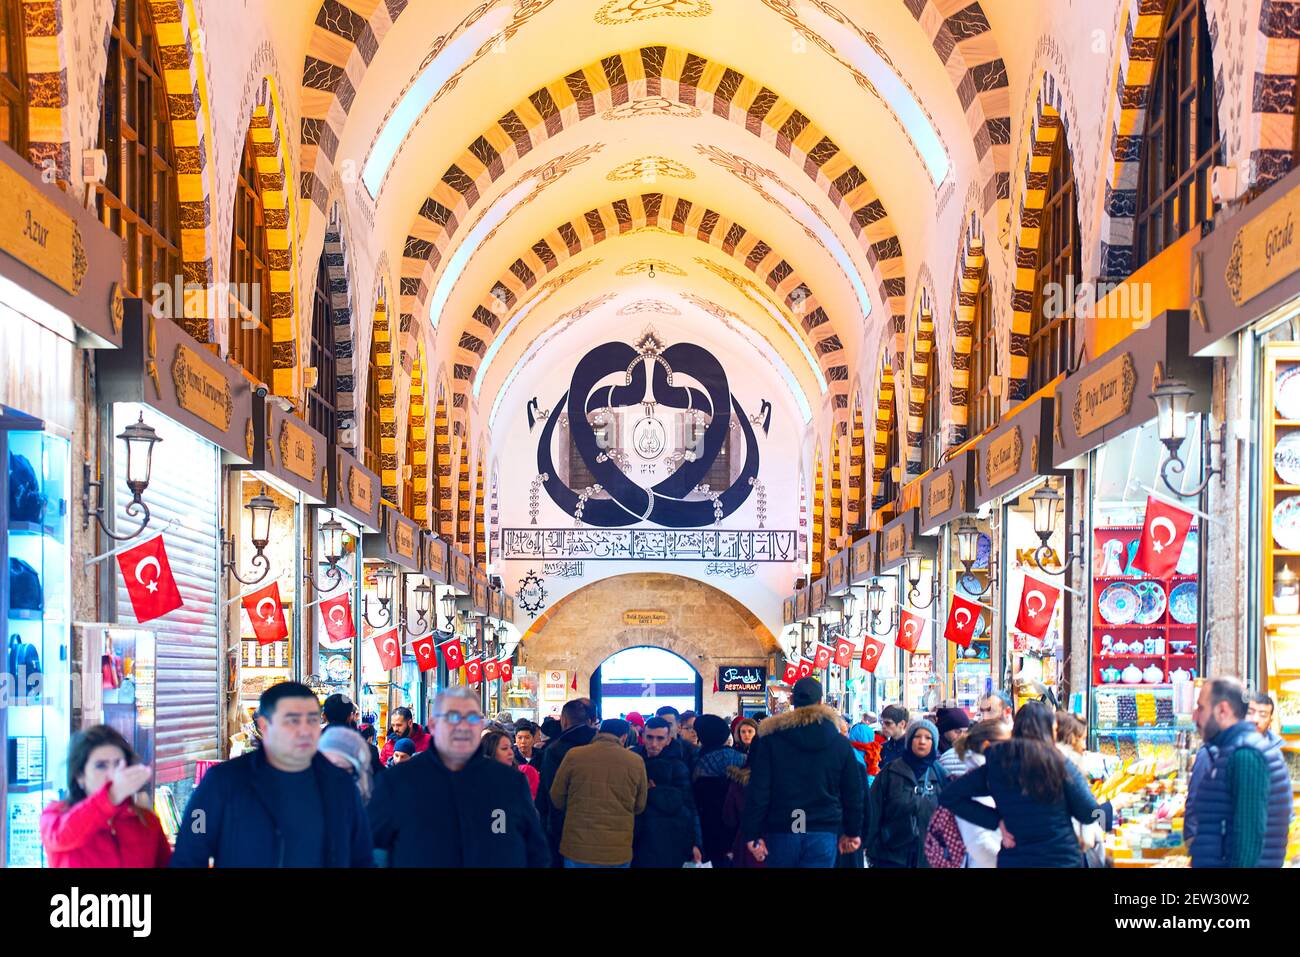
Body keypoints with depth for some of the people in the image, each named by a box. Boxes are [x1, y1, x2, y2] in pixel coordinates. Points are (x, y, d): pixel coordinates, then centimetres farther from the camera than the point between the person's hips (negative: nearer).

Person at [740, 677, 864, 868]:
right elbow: (853, 793, 9)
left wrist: (753, 834, -2)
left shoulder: (771, 739, -2)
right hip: (823, 835, 0)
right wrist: (852, 832, 20)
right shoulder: (840, 743, 3)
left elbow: (757, 790, -5)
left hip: (781, 832, 0)